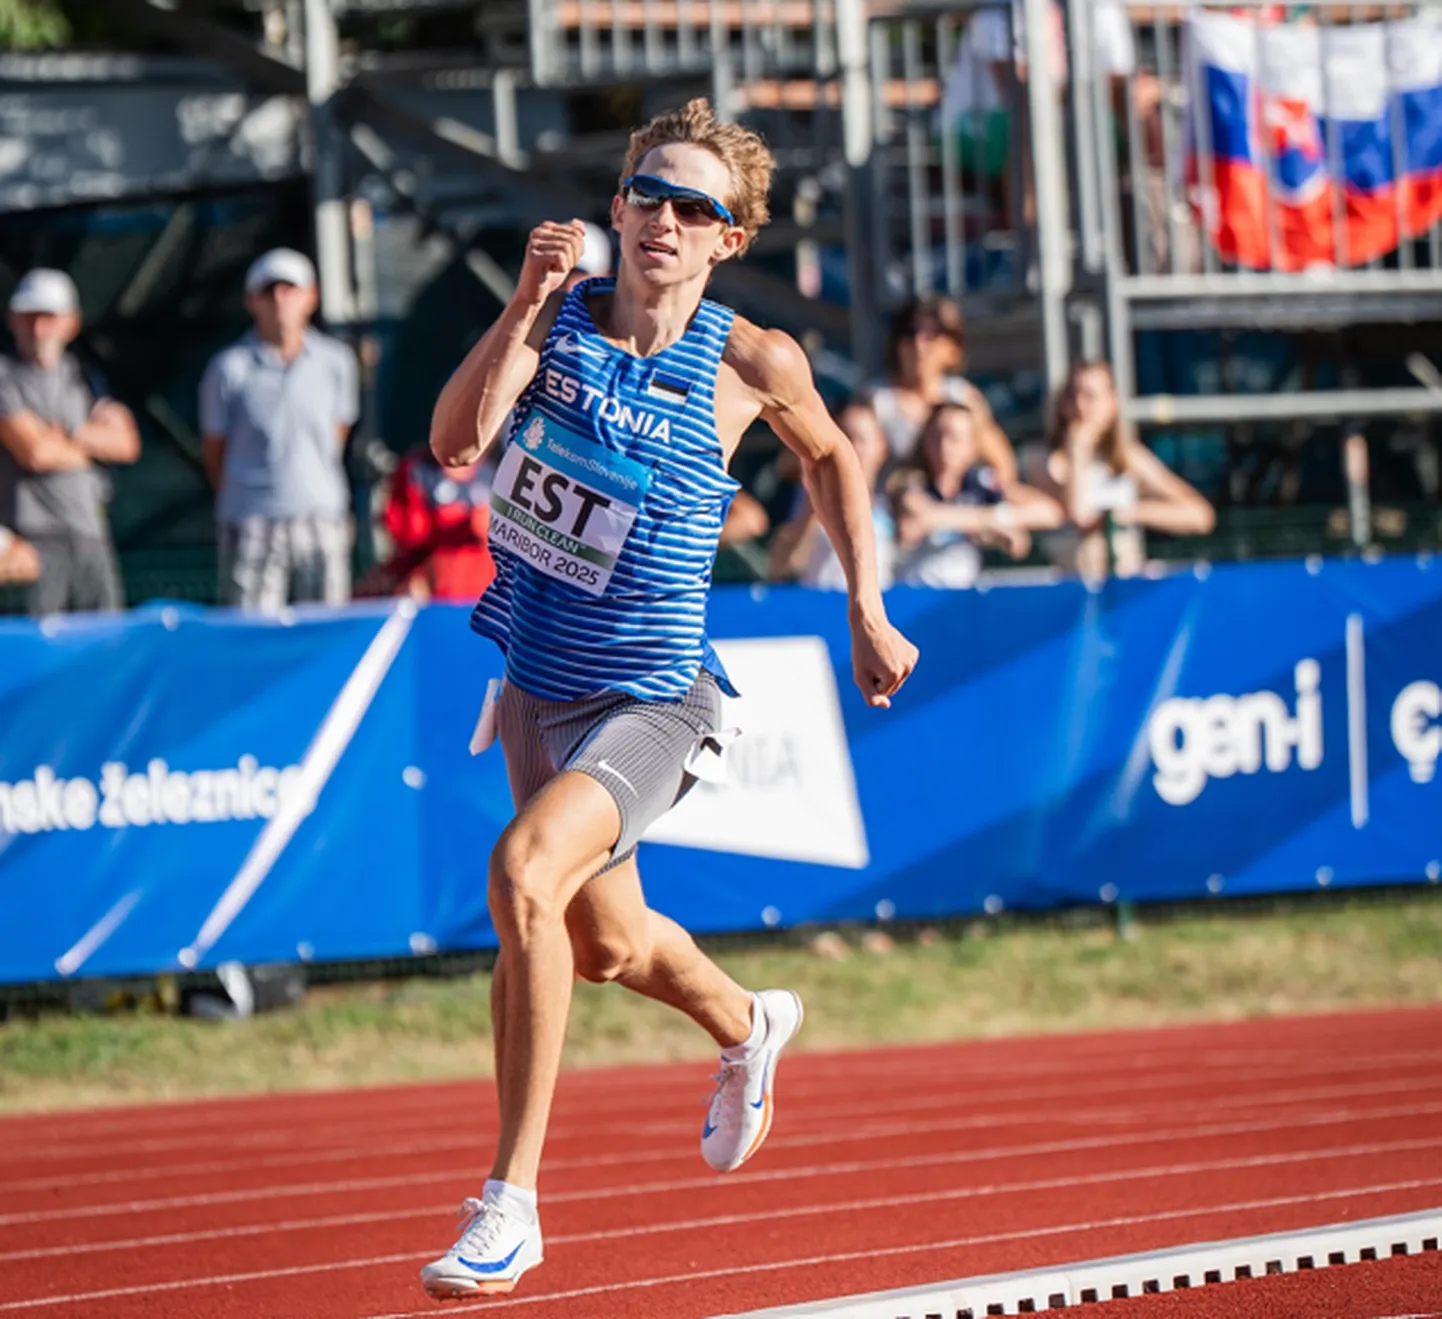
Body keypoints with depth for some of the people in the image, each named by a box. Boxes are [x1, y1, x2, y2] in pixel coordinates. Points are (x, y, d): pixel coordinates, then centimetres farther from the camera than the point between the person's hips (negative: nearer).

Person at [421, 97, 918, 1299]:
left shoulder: (750, 363, -10)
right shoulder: (563, 315, -4)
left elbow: (831, 458, 11)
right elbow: (457, 441, -19)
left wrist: (869, 614, 9)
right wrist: (527, 300, -27)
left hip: (650, 703, -5)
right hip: (538, 689, 5)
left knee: (525, 875, -30)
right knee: (608, 944, 23)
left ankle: (511, 1203, -23)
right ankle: (748, 1029, 58)